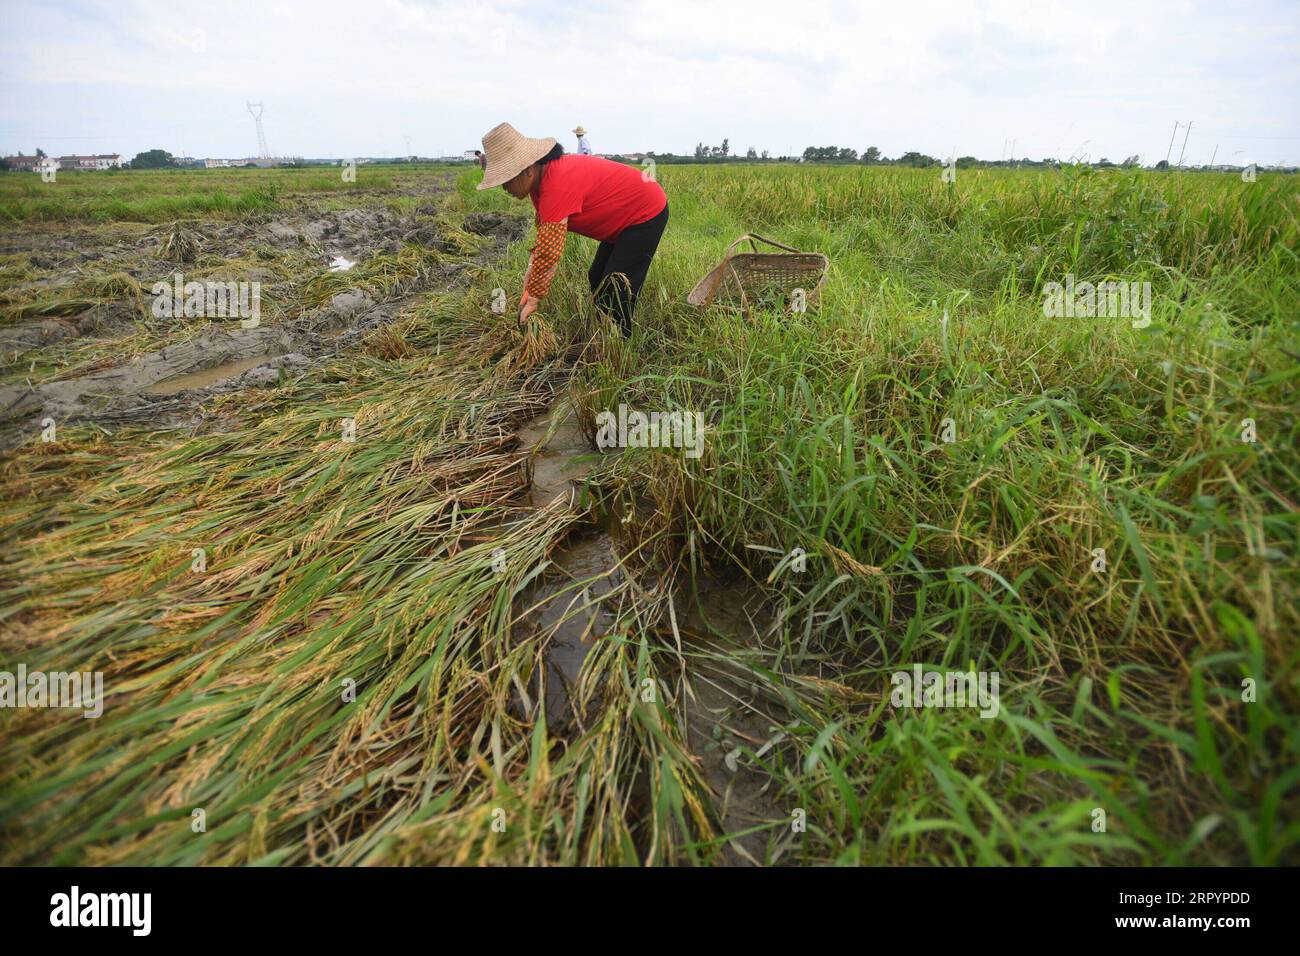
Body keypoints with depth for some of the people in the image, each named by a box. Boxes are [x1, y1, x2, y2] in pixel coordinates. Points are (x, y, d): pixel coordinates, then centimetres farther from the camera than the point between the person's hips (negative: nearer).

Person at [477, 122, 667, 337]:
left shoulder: (557, 186, -34)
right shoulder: (541, 179, -3)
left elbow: (549, 252, -35)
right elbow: (544, 233, 1)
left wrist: (532, 299, -27)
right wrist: (531, 270, -12)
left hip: (647, 214, -10)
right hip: (622, 217, 10)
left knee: (617, 290, -12)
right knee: (597, 279, 16)